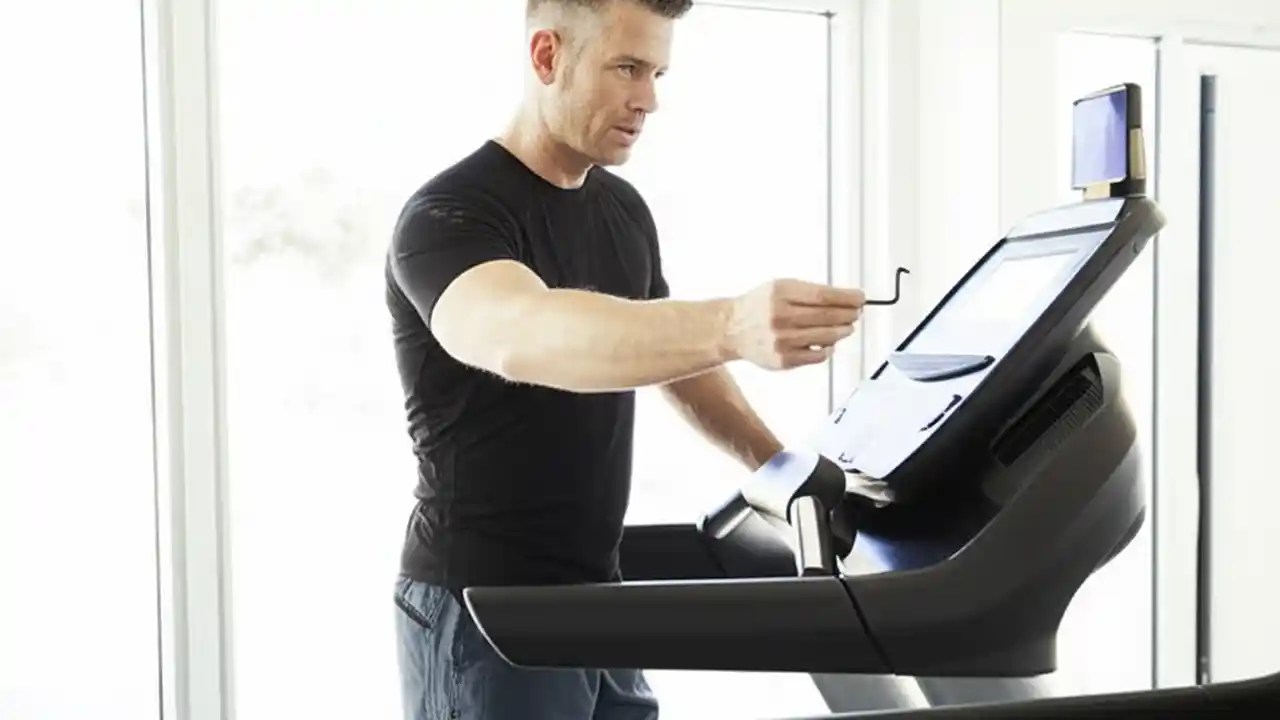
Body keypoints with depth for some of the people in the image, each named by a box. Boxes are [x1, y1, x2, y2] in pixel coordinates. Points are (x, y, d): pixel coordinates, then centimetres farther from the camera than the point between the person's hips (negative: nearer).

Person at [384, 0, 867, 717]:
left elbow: (669, 348, 19)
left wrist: (783, 469, 8)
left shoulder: (623, 208, 6)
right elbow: (522, 337, -40)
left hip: (597, 593, 7)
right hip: (485, 608, -7)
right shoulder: (451, 214, -18)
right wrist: (730, 326, -54)